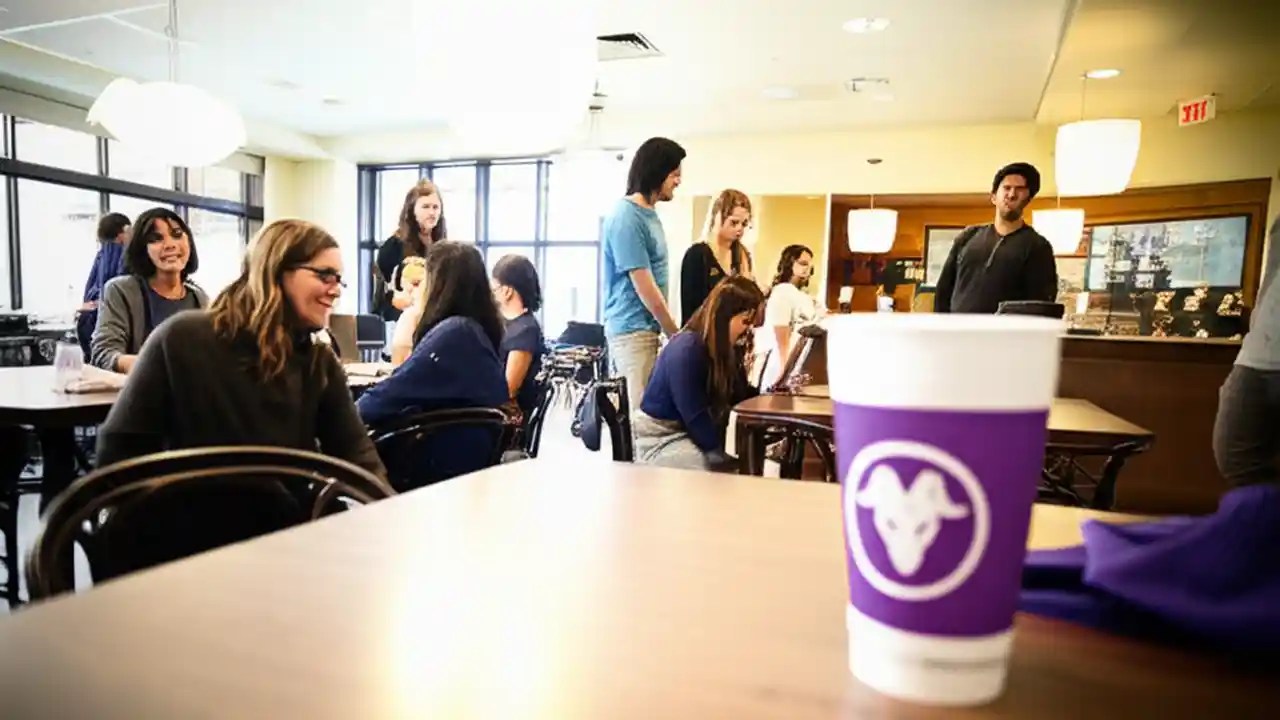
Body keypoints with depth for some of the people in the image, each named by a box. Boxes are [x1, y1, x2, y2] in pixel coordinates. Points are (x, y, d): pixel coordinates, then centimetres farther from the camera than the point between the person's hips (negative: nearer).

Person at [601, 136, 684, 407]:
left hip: (647, 327, 9)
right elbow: (645, 289, -18)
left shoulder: (649, 213, 11)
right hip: (632, 329, -9)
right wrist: (676, 334, -8)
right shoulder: (626, 217, -17)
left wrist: (670, 331, 15)